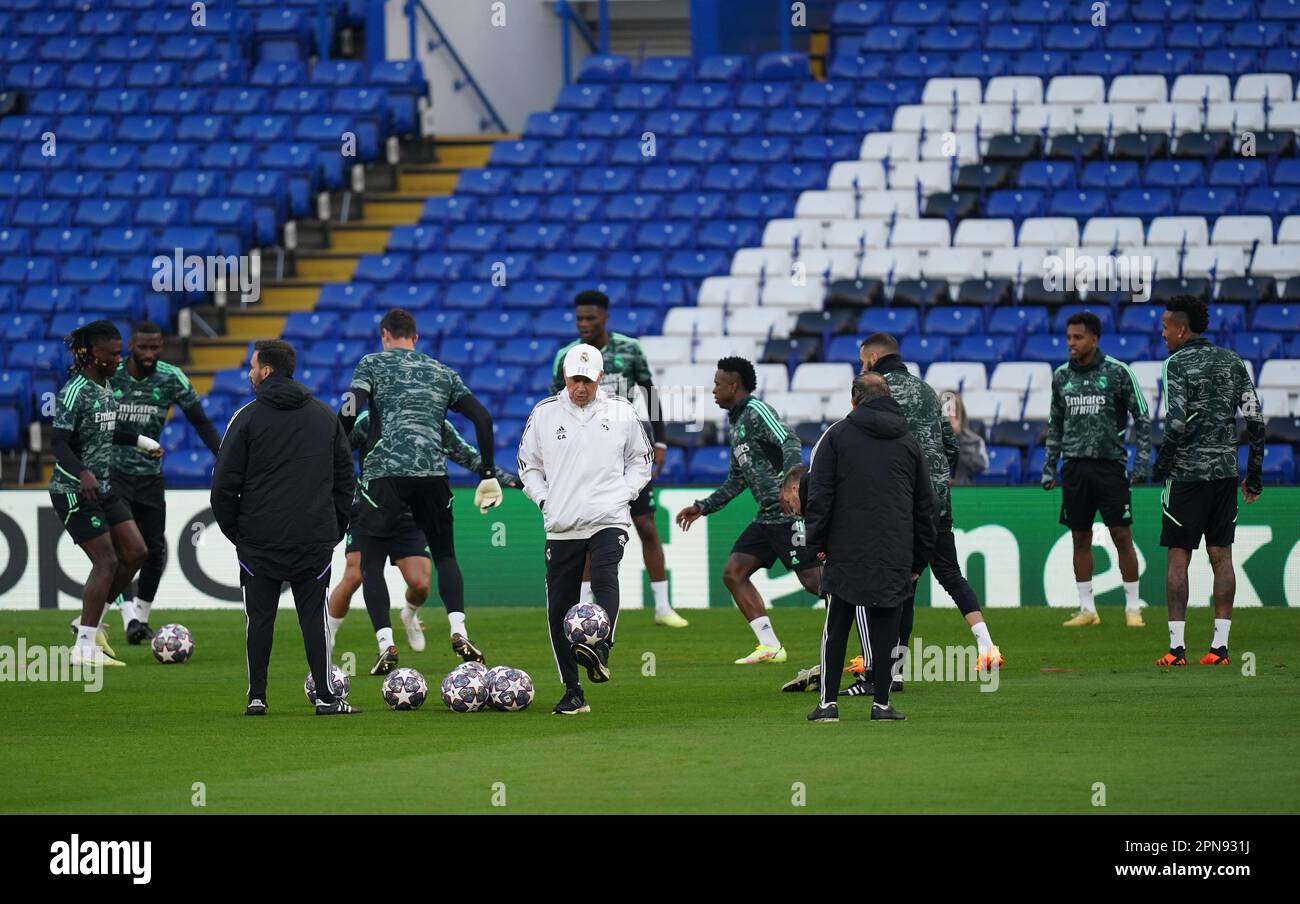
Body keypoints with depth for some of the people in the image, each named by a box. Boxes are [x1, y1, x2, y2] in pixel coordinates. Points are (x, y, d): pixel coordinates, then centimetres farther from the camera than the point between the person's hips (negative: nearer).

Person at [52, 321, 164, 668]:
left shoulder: (104, 387, 11)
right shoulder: (74, 392, -17)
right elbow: (60, 444, -24)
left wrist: (139, 441, 32)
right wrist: (83, 473, -40)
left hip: (104, 488, 9)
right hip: (75, 491, -9)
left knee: (136, 552, 6)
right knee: (106, 561, -11)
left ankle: (90, 621, 18)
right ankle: (84, 648, -6)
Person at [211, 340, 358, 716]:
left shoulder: (247, 417, -5)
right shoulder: (325, 415, 9)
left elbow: (224, 483, -6)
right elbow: (345, 475, 14)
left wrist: (233, 530, 6)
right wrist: (336, 528, 18)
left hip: (259, 540, -2)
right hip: (315, 538, 2)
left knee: (260, 617, 6)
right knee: (314, 615, 6)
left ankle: (257, 697, 5)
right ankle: (326, 698, 1)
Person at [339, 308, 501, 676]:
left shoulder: (373, 364, 11)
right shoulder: (443, 373, 21)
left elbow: (350, 415, -5)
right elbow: (483, 417, 13)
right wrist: (488, 475, 16)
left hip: (384, 472, -3)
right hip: (432, 473, 3)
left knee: (371, 563, 8)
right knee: (445, 556, 19)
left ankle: (386, 644, -8)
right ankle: (459, 632, -3)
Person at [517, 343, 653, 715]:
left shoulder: (621, 412, 5)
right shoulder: (544, 413, 5)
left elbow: (641, 460, 16)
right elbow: (528, 465, 15)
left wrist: (622, 496, 1)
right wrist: (545, 500, 1)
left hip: (609, 520, -2)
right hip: (562, 526, 2)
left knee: (605, 577, -31)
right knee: (559, 610, -1)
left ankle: (601, 649, -44)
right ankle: (573, 693, 6)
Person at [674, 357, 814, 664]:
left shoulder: (756, 411, -8)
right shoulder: (738, 422, 21)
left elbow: (789, 441, -24)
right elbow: (736, 480, 30)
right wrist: (703, 507, 30)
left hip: (788, 513, -10)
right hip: (767, 517, 10)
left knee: (814, 580, -12)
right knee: (733, 572, 4)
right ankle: (770, 647, 2)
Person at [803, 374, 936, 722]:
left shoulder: (836, 435, 3)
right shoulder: (908, 442, 13)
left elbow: (819, 494, -5)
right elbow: (925, 504, 15)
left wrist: (817, 543, 1)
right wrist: (920, 559, 19)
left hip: (846, 553, -2)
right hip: (897, 559, 2)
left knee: (835, 630, 6)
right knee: (886, 632, 6)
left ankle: (829, 702, 2)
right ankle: (882, 703, 3)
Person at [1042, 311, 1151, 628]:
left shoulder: (1117, 372, -4)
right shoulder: (1061, 376, 9)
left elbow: (1142, 418, -1)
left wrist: (1142, 460, -8)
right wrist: (1049, 466, 14)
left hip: (1109, 464, -4)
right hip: (1075, 468, 4)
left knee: (1122, 536, -4)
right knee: (1080, 539, 6)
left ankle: (1133, 608, 2)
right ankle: (1087, 609, 12)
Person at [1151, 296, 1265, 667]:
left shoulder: (1178, 364, -8)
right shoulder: (1232, 362, 9)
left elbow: (1177, 424, -17)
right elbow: (1255, 421, 6)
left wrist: (1160, 466, -3)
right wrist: (1254, 475, 12)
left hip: (1187, 473, -5)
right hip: (1226, 470, 5)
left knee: (1178, 558, 0)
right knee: (1221, 557, 6)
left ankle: (1177, 646, -3)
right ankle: (1220, 646, 3)